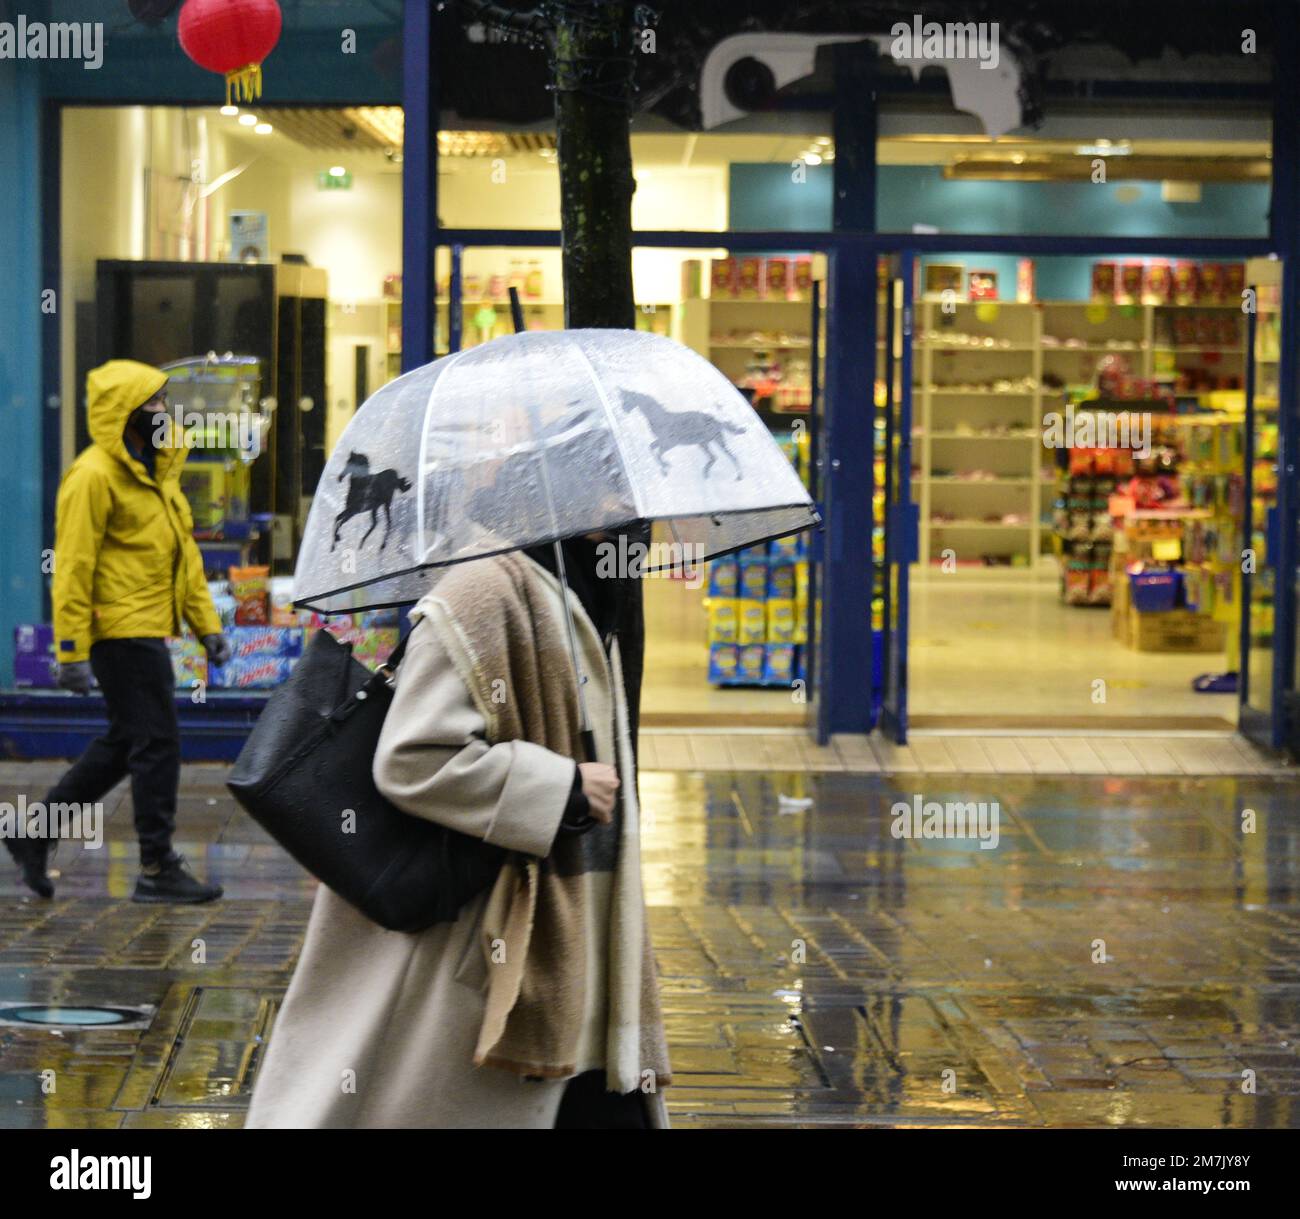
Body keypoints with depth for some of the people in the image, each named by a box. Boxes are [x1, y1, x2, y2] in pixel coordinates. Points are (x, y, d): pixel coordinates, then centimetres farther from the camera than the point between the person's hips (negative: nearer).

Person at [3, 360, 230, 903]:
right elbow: (73, 568, -16)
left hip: (146, 631, 10)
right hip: (120, 631, -10)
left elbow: (183, 553, 20)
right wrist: (72, 650, -19)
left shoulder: (157, 468, 16)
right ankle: (157, 868, 2)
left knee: (124, 743, 15)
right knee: (156, 742, -6)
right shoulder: (94, 476, -14)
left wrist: (206, 624, 15)